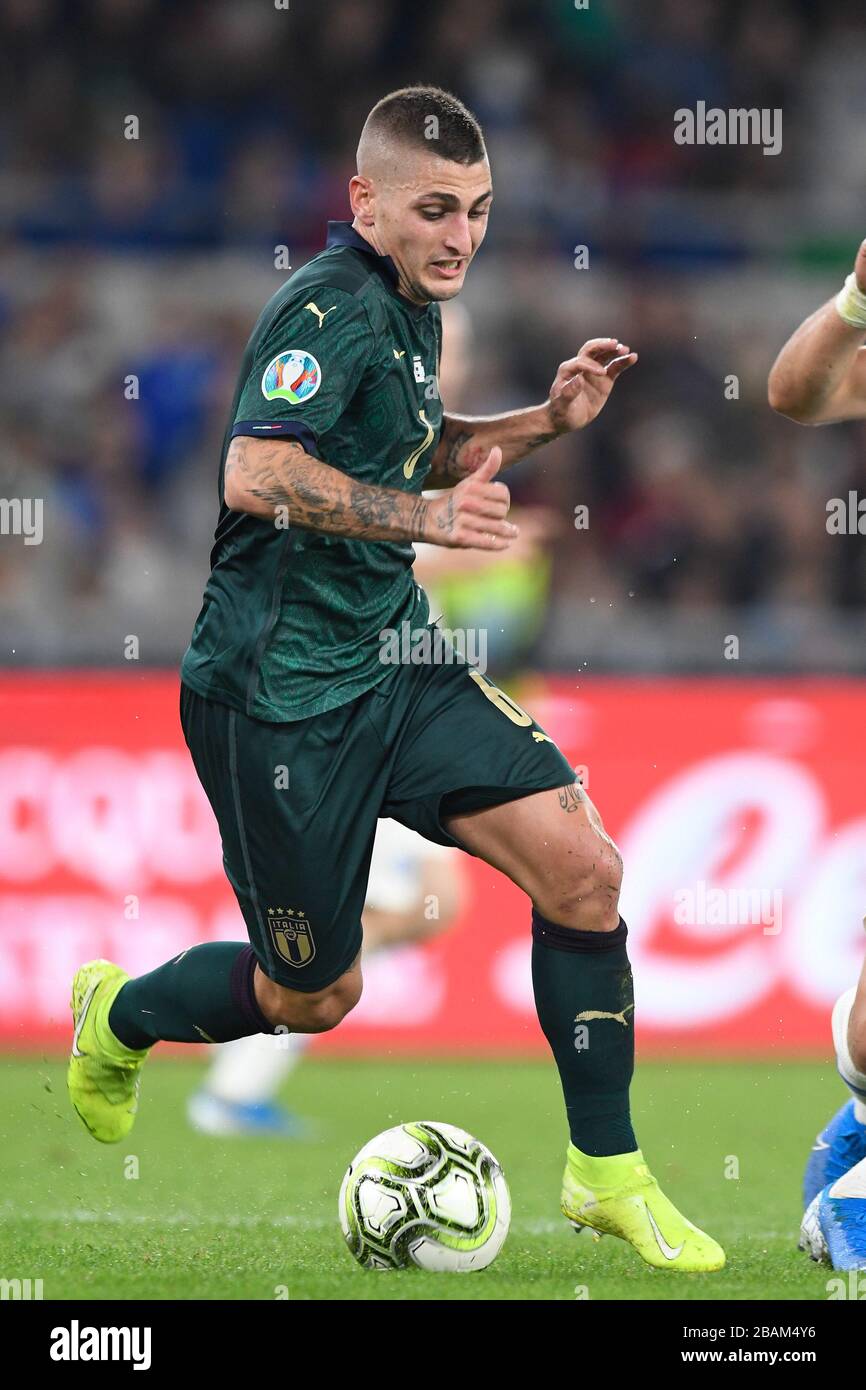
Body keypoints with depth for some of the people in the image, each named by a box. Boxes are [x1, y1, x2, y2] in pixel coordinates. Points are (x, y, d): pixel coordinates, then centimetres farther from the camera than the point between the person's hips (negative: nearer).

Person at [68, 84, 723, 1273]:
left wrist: (544, 421, 15)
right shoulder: (334, 308, -19)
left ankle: (608, 1174, 3)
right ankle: (119, 1018, 36)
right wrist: (430, 517, -34)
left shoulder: (413, 309, 11)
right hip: (279, 692, -8)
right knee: (314, 998, 4)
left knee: (581, 865, -8)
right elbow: (257, 474, -32)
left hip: (393, 661, 8)